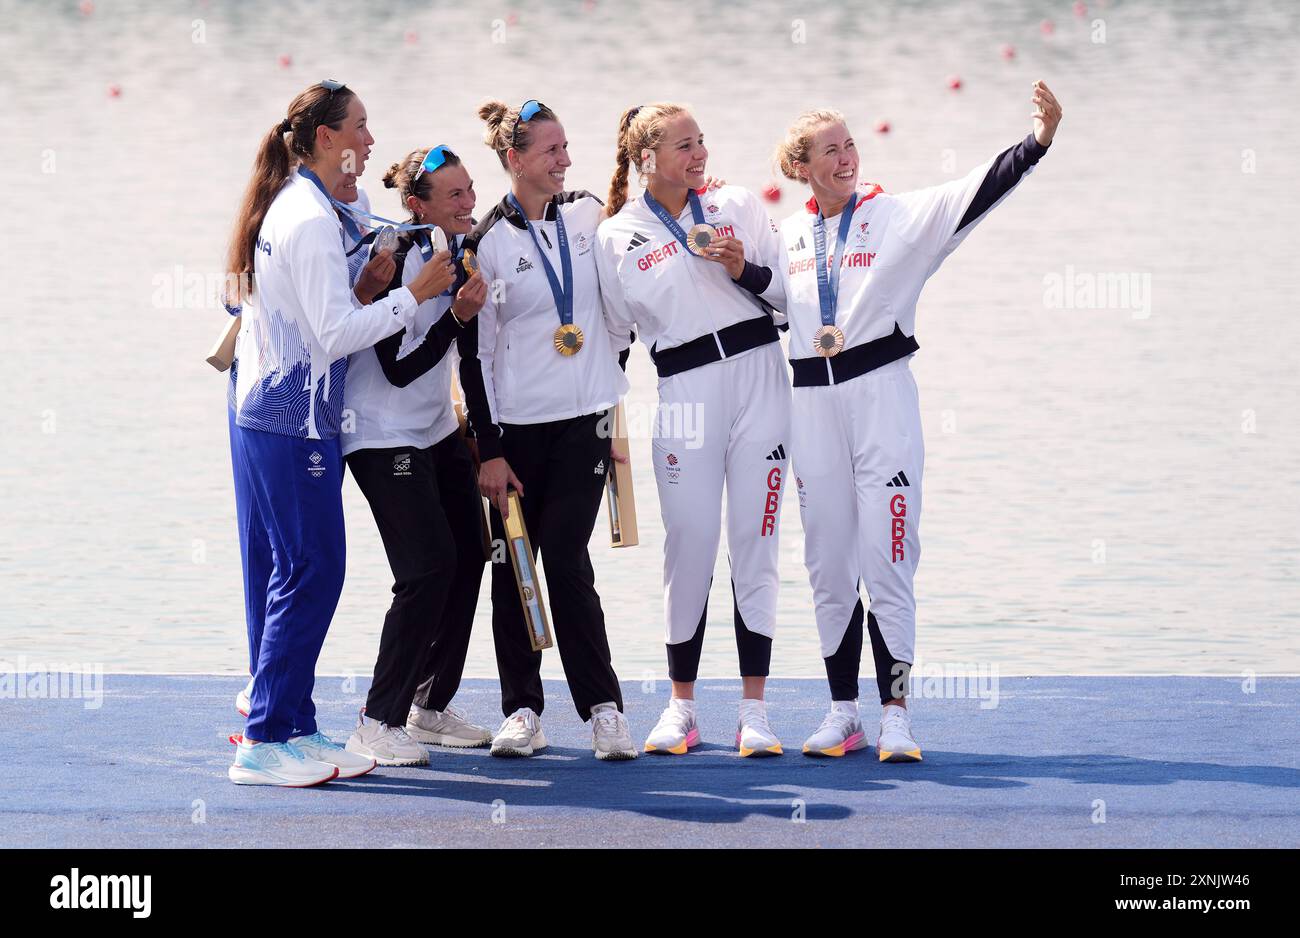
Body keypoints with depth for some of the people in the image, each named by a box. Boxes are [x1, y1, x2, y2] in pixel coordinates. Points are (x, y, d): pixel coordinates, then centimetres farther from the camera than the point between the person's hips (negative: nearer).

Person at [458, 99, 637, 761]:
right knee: (513, 568, 2)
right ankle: (522, 710, 10)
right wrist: (487, 451, -6)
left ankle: (602, 707, -3)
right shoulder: (487, 242, -4)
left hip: (584, 419, 1)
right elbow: (475, 351, -2)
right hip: (516, 425, -1)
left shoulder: (589, 214, 5)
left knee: (566, 559, -7)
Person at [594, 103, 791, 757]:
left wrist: (745, 270, -9)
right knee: (689, 545, -2)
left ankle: (753, 708, 5)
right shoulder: (616, 237, 4)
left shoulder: (739, 207, 7)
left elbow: (789, 294, 9)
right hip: (683, 394, -1)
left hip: (758, 382, 1)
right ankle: (680, 707, 12)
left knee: (755, 544, 1)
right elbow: (613, 335, 12)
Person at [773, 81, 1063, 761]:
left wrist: (1038, 141, -26)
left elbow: (973, 194, -13)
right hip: (812, 404, 4)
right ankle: (842, 713, 14)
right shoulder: (785, 235, 11)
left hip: (882, 397, -4)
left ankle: (895, 716, -6)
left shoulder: (901, 216, -1)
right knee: (828, 566, 7)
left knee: (886, 561, -7)